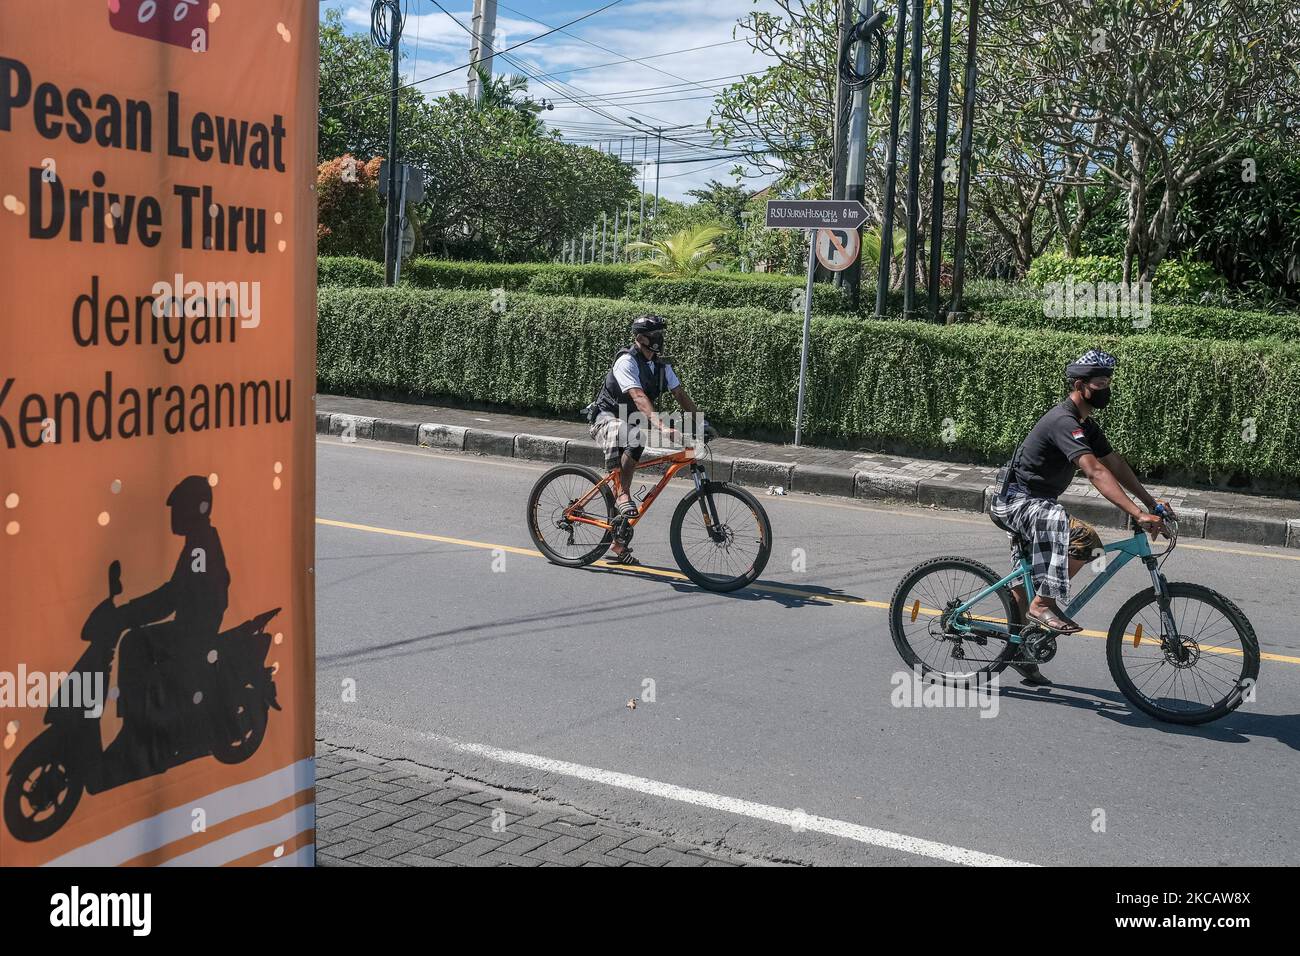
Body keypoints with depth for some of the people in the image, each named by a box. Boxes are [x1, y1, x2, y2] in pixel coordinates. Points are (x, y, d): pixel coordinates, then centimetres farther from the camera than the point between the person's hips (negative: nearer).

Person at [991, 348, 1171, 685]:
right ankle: (1044, 604, -21)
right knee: (1085, 539, -32)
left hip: (1032, 505, 10)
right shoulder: (1064, 422, -23)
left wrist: (1151, 502, 2)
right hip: (1019, 502, -10)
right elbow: (1096, 472, -33)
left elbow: (1116, 464, 13)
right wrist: (1139, 515, -39)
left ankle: (1020, 651, 29)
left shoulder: (1088, 425, 11)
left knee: (1026, 582, 17)